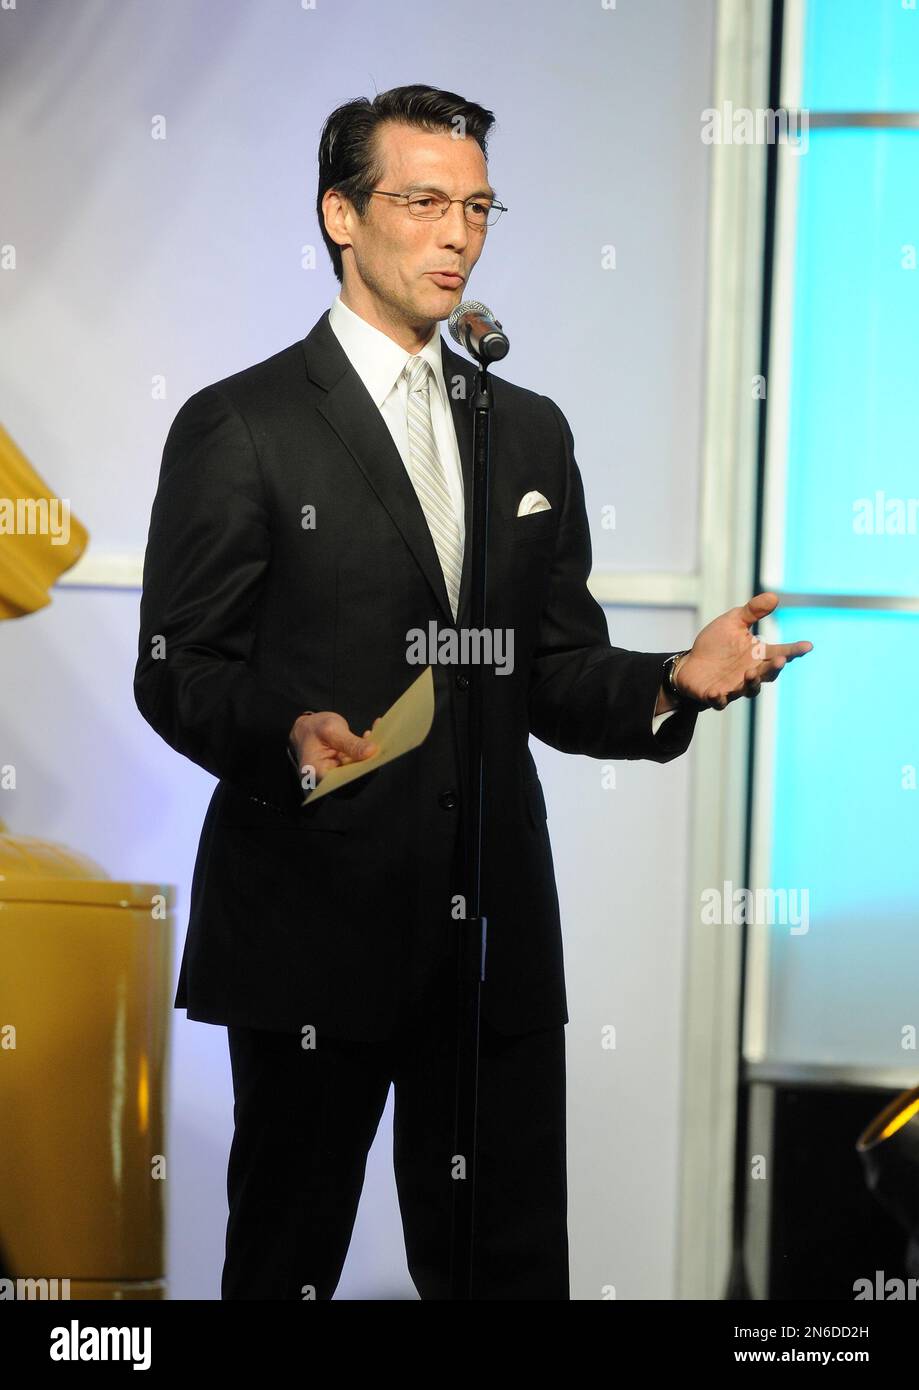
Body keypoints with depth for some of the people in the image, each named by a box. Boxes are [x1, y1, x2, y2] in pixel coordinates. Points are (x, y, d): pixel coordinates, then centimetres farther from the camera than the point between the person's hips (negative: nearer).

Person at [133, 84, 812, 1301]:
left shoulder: (529, 433, 15)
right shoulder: (238, 427, -2)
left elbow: (554, 679, 14)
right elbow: (178, 672, -6)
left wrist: (676, 683, -7)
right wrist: (288, 731, -27)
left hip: (497, 928, 4)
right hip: (313, 924, -4)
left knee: (510, 1263, 6)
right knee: (287, 1258, 7)